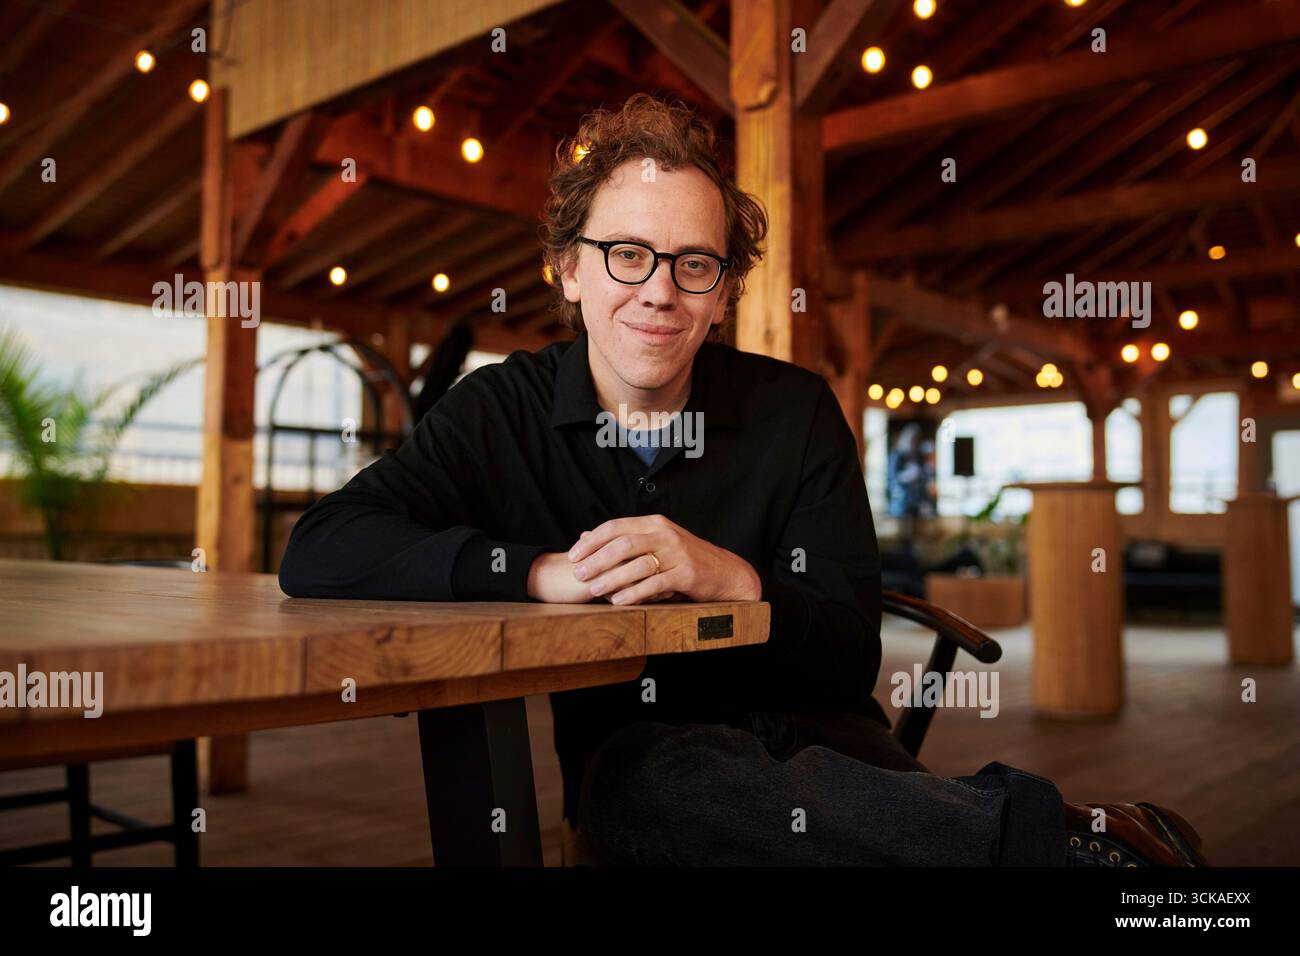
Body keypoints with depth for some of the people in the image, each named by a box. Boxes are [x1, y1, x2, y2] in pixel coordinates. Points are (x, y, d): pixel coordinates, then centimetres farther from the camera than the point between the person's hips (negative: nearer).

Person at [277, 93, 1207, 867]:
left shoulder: (797, 413, -2)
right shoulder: (502, 412, -2)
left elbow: (851, 657, -6)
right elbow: (318, 551, -14)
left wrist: (736, 582, -28)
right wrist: (543, 574, -25)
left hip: (806, 732, 0)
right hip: (627, 751, 0)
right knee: (663, 781, -36)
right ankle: (1049, 836, -27)